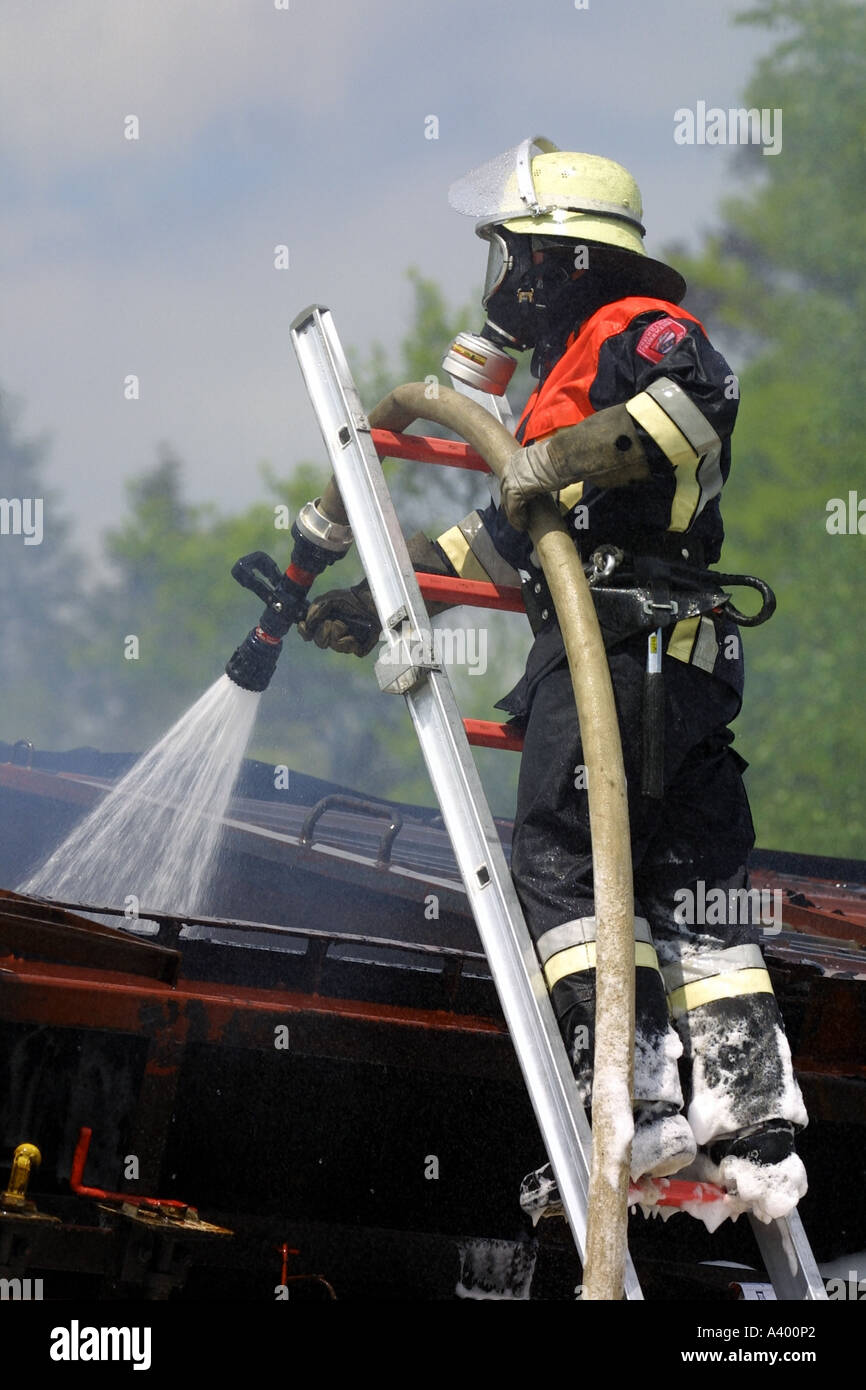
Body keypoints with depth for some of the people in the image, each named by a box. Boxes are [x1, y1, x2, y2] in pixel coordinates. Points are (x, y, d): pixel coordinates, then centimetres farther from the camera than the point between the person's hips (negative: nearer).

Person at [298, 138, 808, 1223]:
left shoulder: (637, 330, -1)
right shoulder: (569, 378, 30)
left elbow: (702, 397, -27)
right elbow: (502, 538, 36)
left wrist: (560, 455, -27)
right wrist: (377, 598, 35)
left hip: (625, 640, -10)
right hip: (689, 669, 10)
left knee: (559, 860, -11)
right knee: (691, 886, 4)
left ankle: (636, 1098, -19)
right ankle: (754, 1137, -1)